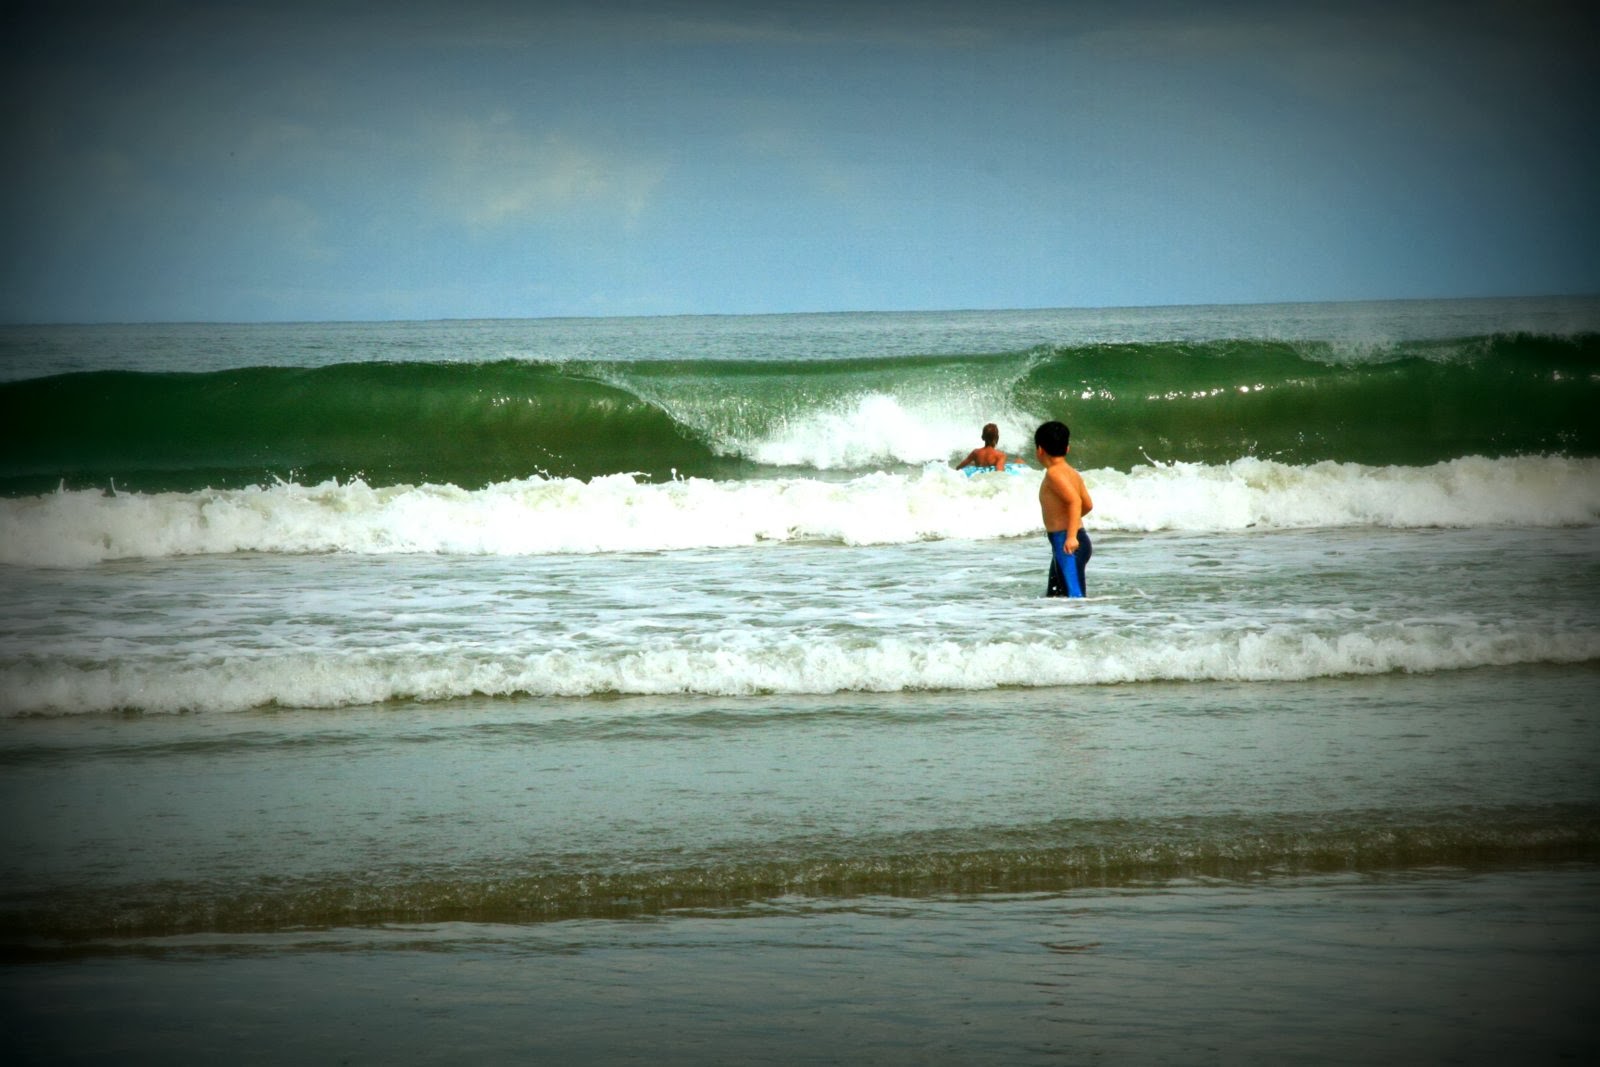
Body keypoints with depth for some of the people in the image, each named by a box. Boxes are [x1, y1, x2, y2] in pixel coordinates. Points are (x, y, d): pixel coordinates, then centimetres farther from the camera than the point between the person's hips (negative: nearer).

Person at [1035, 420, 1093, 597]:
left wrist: (1071, 536, -31)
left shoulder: (1054, 473, -13)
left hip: (1065, 543, -10)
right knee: (1054, 596, 15)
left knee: (1075, 596, -13)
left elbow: (1075, 500, -25)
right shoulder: (1072, 473, 15)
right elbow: (1088, 505, 23)